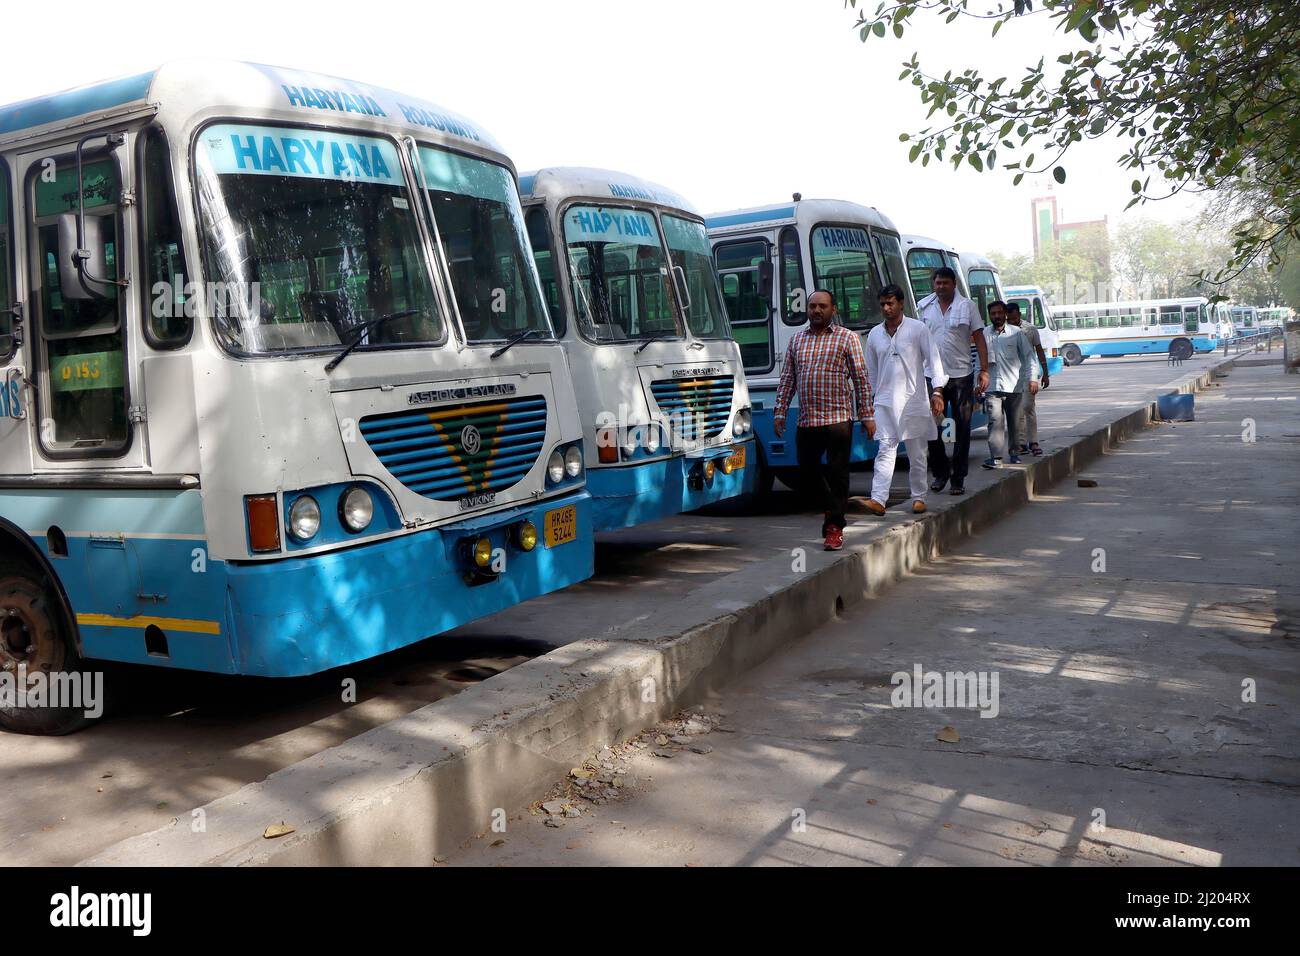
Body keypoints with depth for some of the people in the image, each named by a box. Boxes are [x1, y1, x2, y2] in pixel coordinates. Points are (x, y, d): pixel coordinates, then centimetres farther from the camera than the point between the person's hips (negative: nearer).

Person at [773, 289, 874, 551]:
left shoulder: (847, 338, 4)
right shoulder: (797, 339, 14)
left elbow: (861, 379, 2)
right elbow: (787, 379, 15)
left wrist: (866, 415, -2)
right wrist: (780, 412, 9)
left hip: (838, 419, -4)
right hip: (806, 420, 4)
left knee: (837, 474, -2)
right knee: (807, 471, 7)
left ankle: (834, 526, 6)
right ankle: (833, 510, 30)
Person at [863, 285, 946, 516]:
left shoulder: (918, 329, 0)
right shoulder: (874, 334, 11)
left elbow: (933, 360, -4)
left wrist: (937, 391, -13)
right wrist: (872, 398, 17)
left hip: (913, 399, -2)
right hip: (884, 401, 2)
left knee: (917, 453, 6)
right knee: (885, 450, -7)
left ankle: (918, 497, 17)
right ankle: (878, 499, -15)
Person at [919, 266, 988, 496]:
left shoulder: (967, 306, 2)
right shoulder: (924, 307, 8)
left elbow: (978, 338, 2)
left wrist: (984, 370, -5)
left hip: (961, 375, -2)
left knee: (962, 428, 2)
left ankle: (958, 478, 10)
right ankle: (941, 472, 18)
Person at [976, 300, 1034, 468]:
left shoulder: (1016, 333, 4)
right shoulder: (984, 334, 5)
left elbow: (1028, 356, 5)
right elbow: (979, 359, 10)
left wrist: (1031, 378, -4)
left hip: (1014, 385, 1)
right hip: (993, 386, -1)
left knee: (1014, 421, 8)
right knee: (995, 420, -12)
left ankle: (1014, 453, 21)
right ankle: (995, 455, -14)